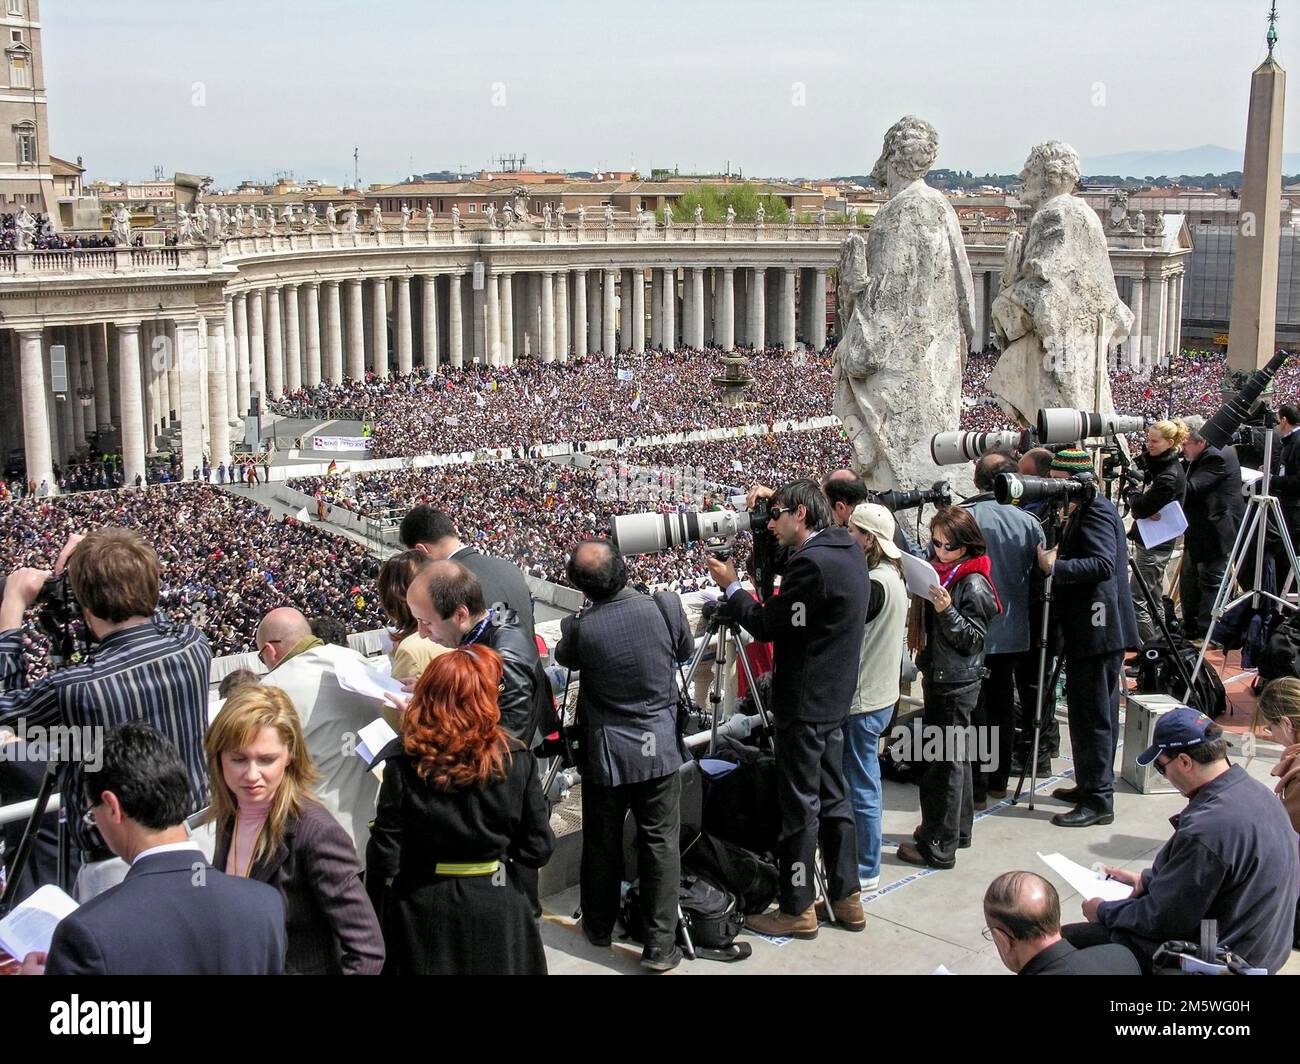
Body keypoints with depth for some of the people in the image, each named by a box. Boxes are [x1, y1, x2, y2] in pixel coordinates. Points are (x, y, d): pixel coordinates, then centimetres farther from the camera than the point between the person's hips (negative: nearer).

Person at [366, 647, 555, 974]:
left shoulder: (403, 762, -14)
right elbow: (538, 849, -9)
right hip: (496, 908, 0)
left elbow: (385, 856, -13)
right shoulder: (516, 759, -13)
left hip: (423, 910, 0)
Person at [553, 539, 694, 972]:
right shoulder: (666, 606, -14)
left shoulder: (581, 628, -18)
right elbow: (686, 650, 7)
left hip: (606, 753, 0)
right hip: (660, 749, 1)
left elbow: (564, 657, 6)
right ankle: (660, 945, 10)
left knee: (602, 845, 16)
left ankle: (598, 928, 34)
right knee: (661, 845, 8)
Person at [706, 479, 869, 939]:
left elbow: (766, 625, -18)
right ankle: (847, 897, 26)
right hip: (833, 699, 10)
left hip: (803, 704, -10)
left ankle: (797, 909, 11)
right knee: (833, 798, 17)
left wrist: (731, 586, -4)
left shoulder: (811, 563, -22)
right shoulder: (848, 550, 7)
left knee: (799, 807, 1)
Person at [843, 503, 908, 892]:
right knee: (865, 781, 20)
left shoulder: (874, 585, -22)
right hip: (880, 694, 10)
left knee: (862, 788, 0)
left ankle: (865, 871, 10)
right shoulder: (892, 576, 9)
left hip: (863, 701, -10)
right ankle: (861, 856, 33)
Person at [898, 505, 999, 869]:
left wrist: (948, 611, -29)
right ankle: (958, 828, 31)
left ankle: (939, 846, 2)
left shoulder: (973, 584, -17)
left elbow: (973, 639, -17)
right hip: (940, 676, 10)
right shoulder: (941, 572, 10)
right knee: (955, 755, 19)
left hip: (957, 682, -9)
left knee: (944, 761, -4)